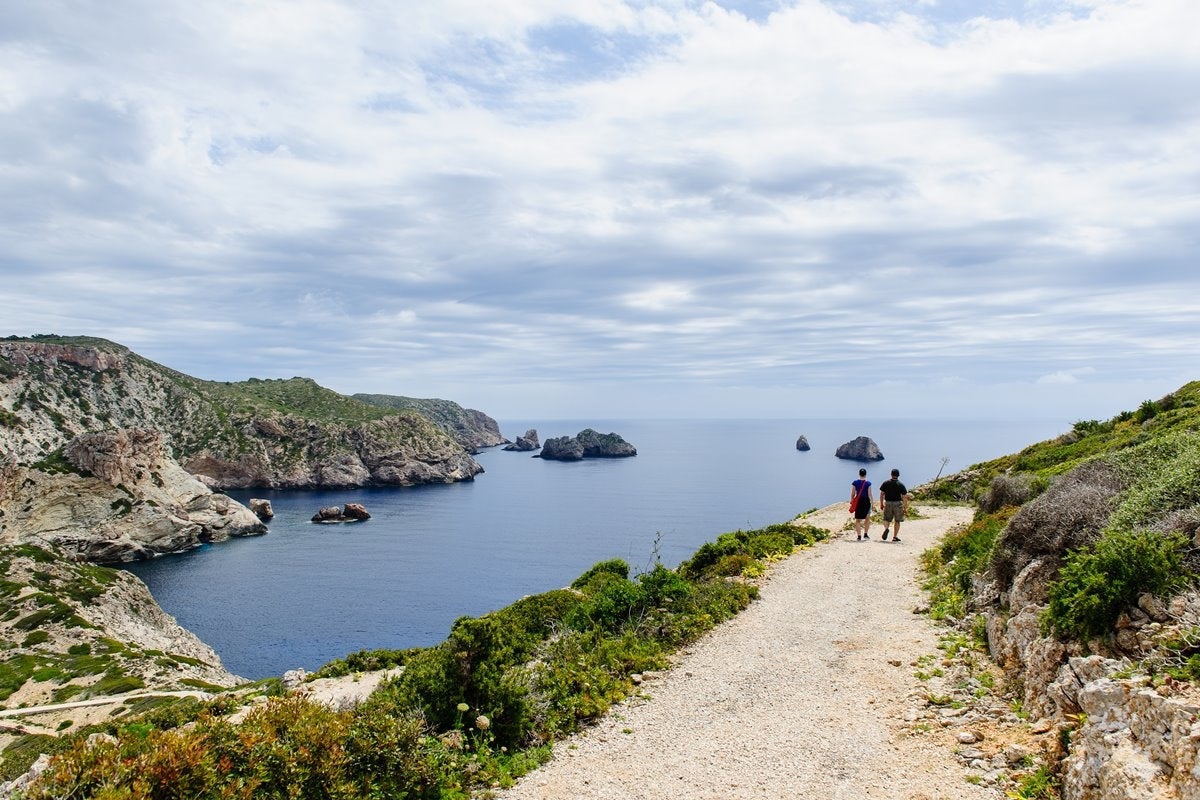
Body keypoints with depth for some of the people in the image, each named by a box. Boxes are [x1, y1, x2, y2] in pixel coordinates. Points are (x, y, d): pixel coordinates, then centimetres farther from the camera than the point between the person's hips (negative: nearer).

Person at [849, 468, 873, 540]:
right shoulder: (868, 483, -7)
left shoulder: (854, 483, -3)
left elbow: (852, 494, -2)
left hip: (858, 502, 1)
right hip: (866, 502, -1)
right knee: (867, 519, 19)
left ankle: (859, 536, 0)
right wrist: (872, 501, 5)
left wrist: (851, 501, 9)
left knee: (858, 520, 6)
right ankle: (865, 534, 18)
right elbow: (869, 494, -8)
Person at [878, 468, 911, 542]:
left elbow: (881, 494, 2)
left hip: (888, 503, 1)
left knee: (886, 519, 12)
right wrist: (905, 508, -1)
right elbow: (904, 497, -6)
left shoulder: (885, 483, 1)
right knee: (897, 521, 10)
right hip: (898, 503, -1)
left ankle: (886, 528, -19)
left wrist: (881, 504, 11)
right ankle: (895, 537, 10)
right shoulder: (901, 485, -5)